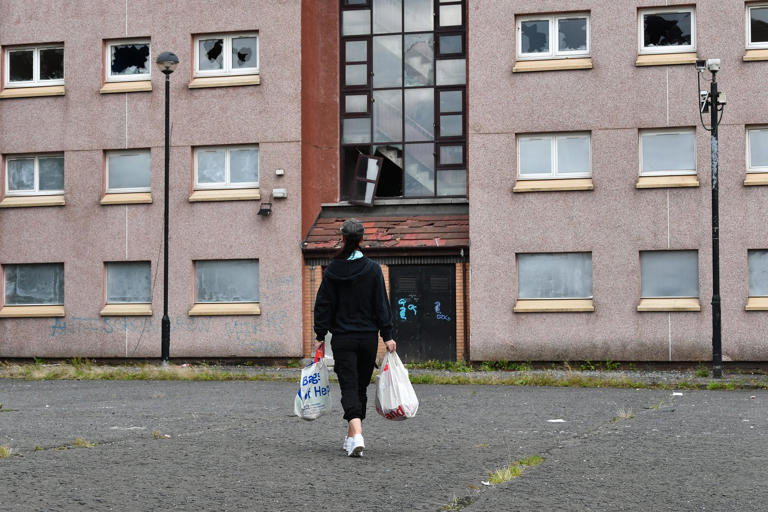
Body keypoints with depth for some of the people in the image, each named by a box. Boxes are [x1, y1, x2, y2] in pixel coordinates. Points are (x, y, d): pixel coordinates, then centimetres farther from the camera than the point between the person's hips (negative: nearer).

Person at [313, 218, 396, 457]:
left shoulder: (333, 270, -2)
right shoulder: (373, 269, -2)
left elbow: (324, 305, 0)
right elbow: (382, 304, -2)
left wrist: (320, 335, 6)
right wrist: (387, 336, 1)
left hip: (342, 338, -1)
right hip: (368, 337, 1)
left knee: (349, 387, -4)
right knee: (361, 386, 15)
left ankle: (356, 434, -24)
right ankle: (352, 435, 25)